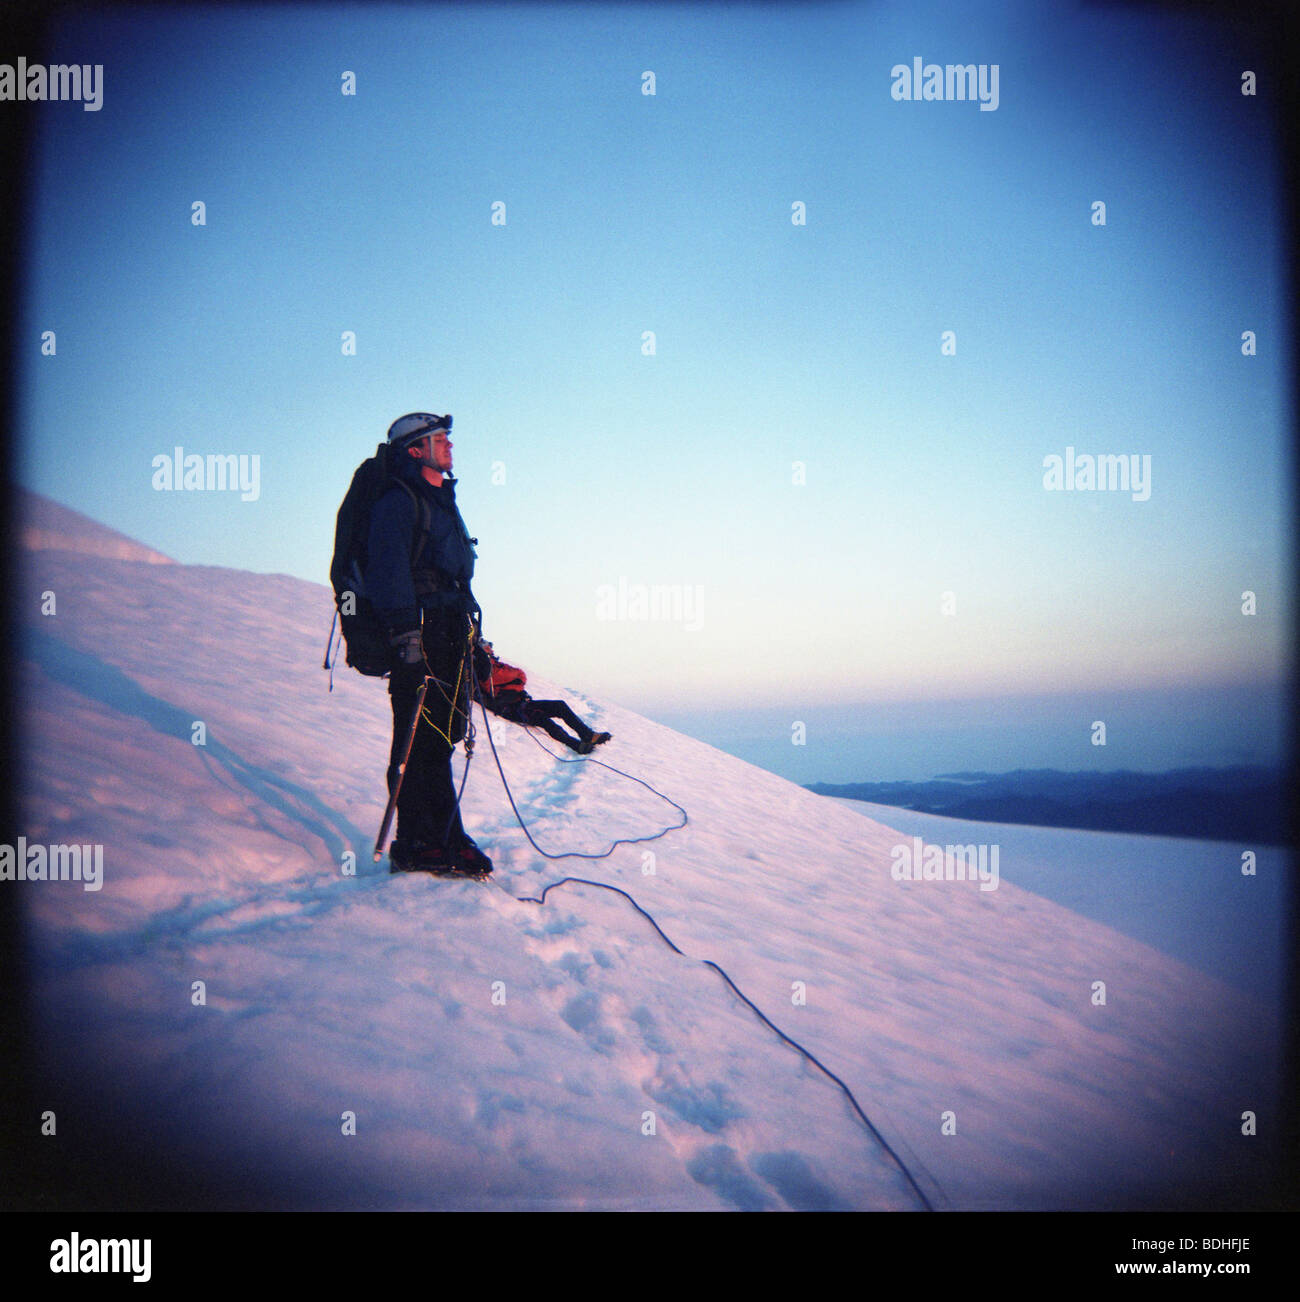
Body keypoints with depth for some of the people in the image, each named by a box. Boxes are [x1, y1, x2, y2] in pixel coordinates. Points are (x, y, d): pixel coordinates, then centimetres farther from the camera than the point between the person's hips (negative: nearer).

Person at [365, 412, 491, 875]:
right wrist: (405, 631, -23)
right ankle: (415, 844, -2)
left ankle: (445, 835, 14)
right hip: (420, 635, -9)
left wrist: (471, 638, 25)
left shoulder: (443, 503, 25)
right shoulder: (398, 501, -4)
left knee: (442, 737, 9)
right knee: (419, 740, -7)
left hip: (451, 634, 9)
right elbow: (389, 568, -15)